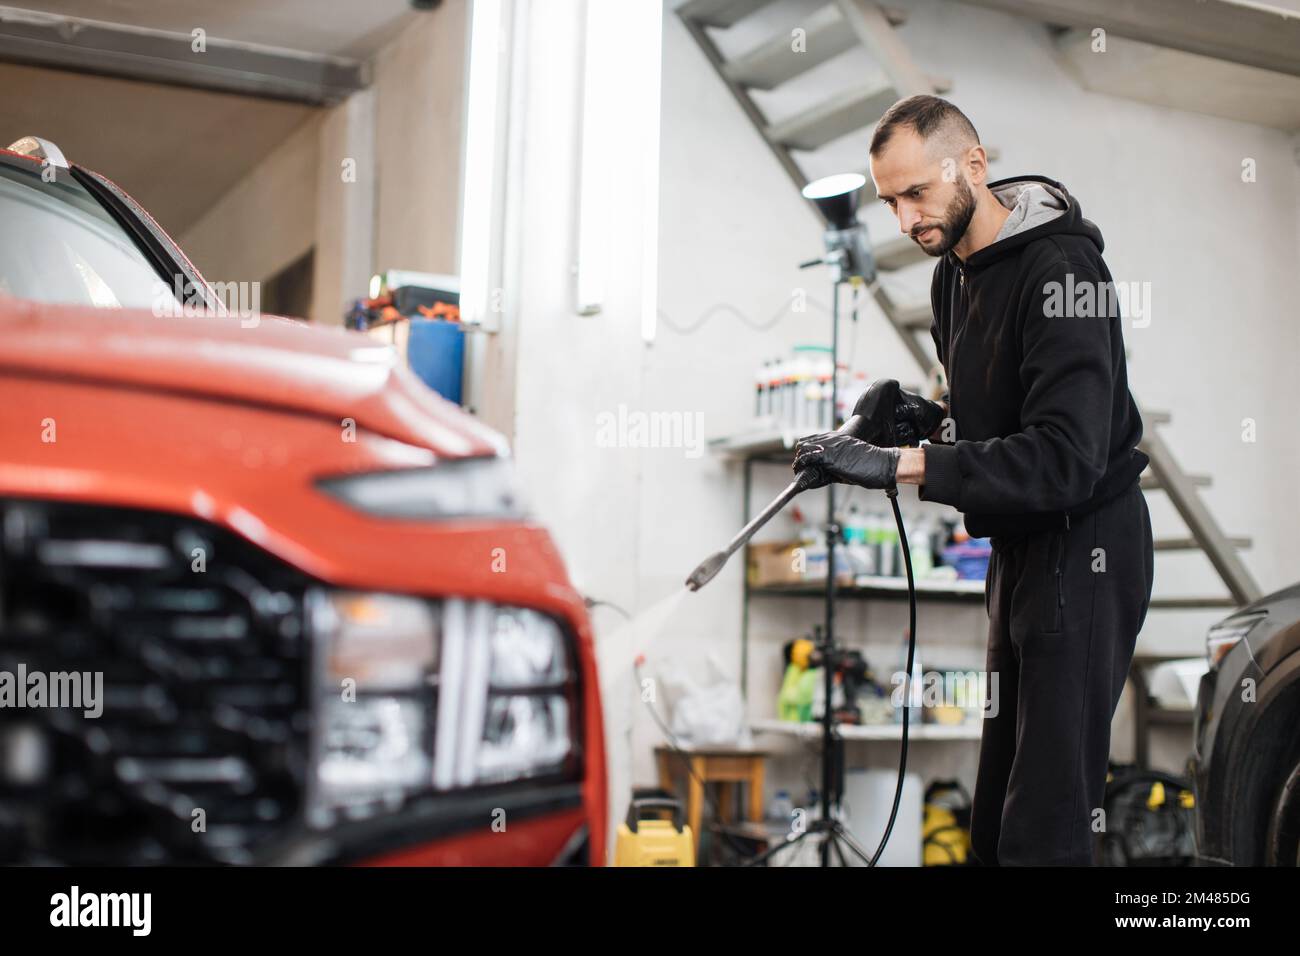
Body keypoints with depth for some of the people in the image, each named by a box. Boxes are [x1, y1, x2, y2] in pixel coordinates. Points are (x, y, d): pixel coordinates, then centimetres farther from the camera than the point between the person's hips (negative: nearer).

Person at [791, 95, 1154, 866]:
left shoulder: (1061, 268, -20)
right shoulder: (956, 270, 10)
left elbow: (1066, 458, -29)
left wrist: (900, 464, -32)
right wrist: (931, 419, 0)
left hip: (1084, 544, -9)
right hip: (1020, 542, 9)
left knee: (1046, 826, -9)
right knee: (997, 808, 14)